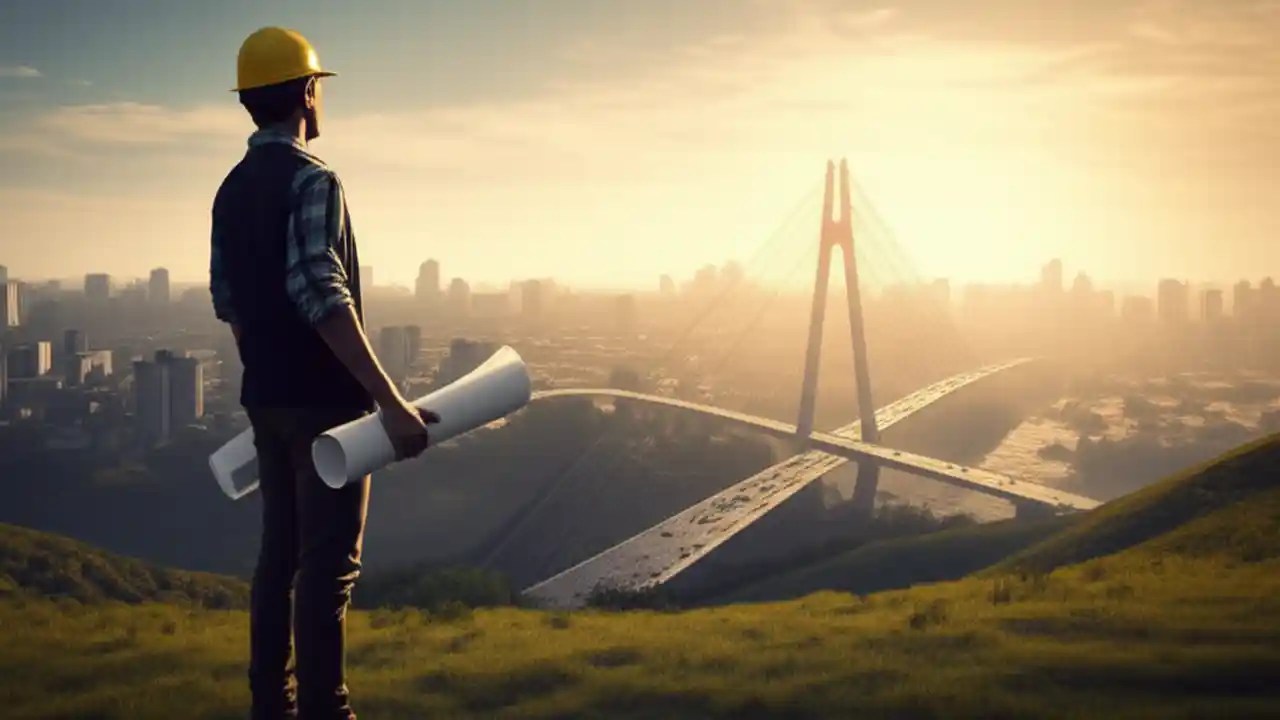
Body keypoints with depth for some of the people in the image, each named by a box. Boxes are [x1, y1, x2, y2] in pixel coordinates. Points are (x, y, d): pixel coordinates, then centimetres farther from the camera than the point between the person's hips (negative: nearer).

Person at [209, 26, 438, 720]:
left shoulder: (232, 188, 12)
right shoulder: (310, 179, -15)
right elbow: (320, 295, -24)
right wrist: (390, 402, -26)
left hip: (267, 399, 8)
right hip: (323, 401, -8)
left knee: (280, 552, 13)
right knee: (328, 563, -4)